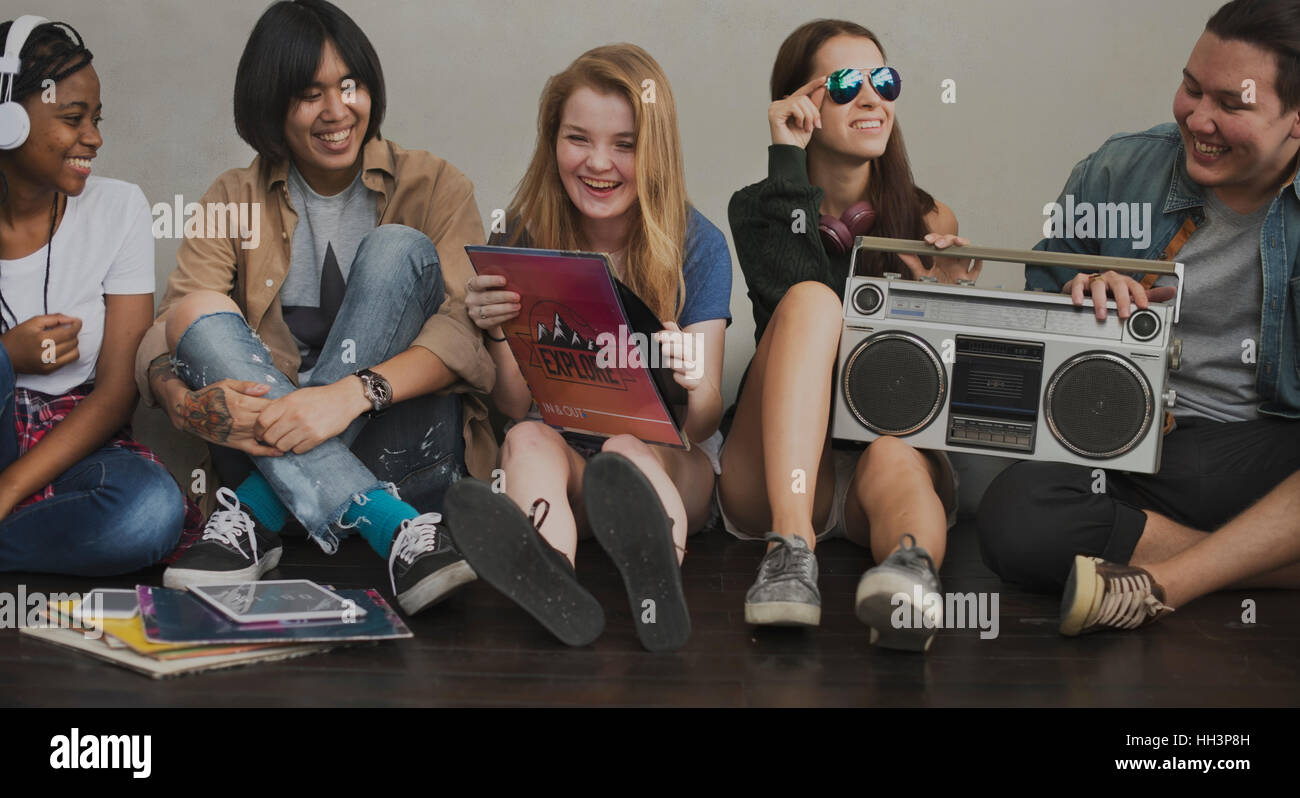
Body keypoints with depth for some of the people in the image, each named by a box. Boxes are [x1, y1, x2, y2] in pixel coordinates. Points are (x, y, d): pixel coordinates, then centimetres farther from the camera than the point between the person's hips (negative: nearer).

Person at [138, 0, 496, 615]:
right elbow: (167, 332, -3)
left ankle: (256, 517, -27)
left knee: (399, 248, -20)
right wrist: (185, 403, -29)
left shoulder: (432, 188, 4)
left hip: (405, 444, -1)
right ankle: (393, 528, -38)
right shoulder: (235, 202, 10)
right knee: (201, 313, -23)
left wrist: (353, 393, -30)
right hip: (272, 446, 2)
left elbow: (469, 330, -12)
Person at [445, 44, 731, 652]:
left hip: (663, 460, -1)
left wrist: (692, 385, -32)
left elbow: (703, 423, -8)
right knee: (528, 441, -32)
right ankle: (551, 582, -64)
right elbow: (516, 407, 0)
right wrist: (497, 335, -21)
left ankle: (658, 576, -70)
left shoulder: (699, 246, -3)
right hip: (559, 454, 2)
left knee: (627, 451, -35)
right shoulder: (524, 241, 1)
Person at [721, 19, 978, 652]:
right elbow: (797, 293, -14)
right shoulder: (756, 209, 8)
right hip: (778, 471, -1)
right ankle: (791, 546, -46)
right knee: (811, 299, -27)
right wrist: (787, 162, -10)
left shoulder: (928, 219, 12)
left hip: (899, 440, 1)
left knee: (895, 463, -35)